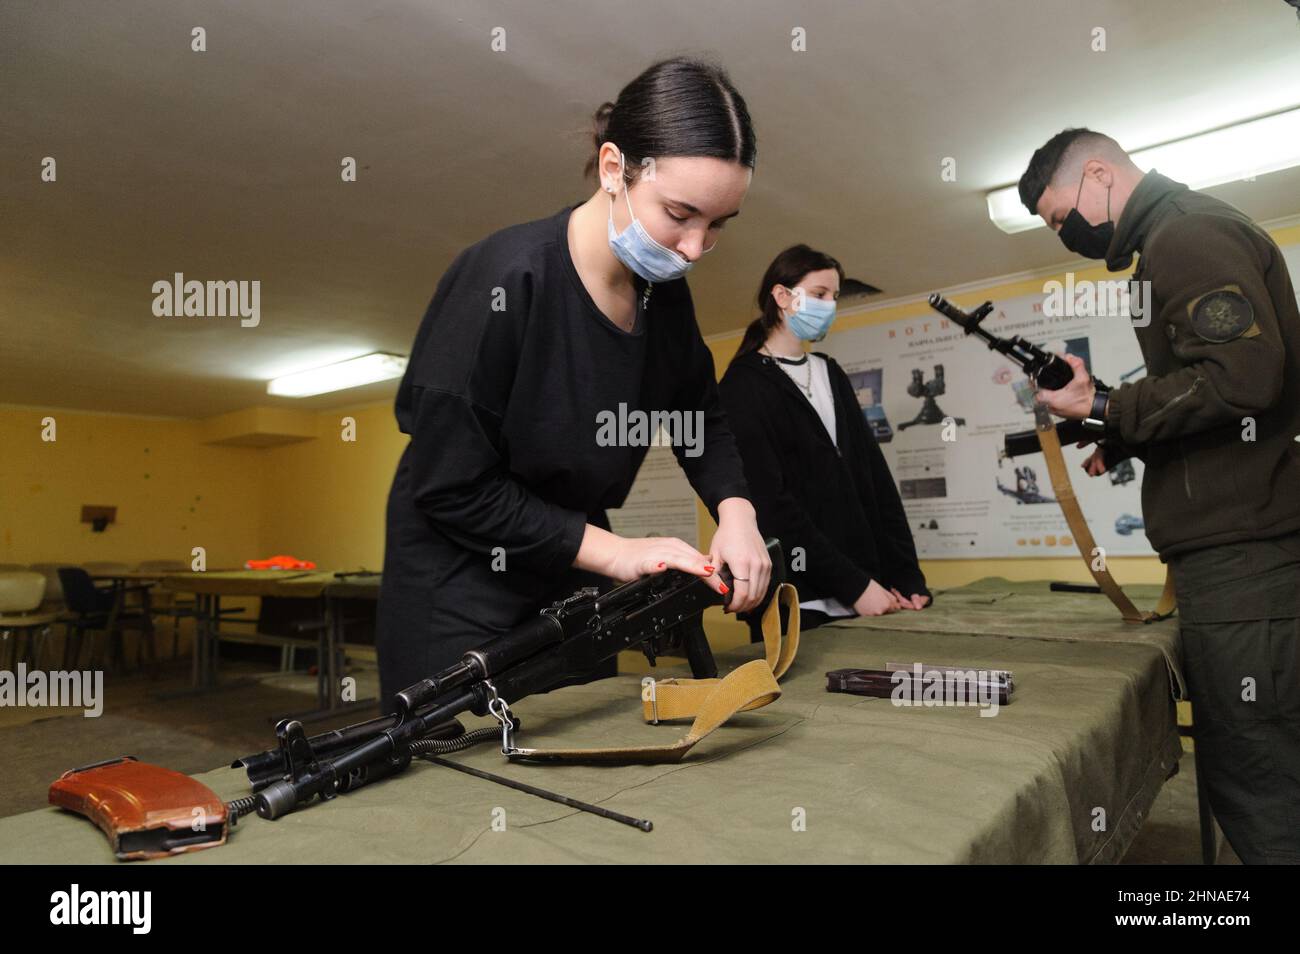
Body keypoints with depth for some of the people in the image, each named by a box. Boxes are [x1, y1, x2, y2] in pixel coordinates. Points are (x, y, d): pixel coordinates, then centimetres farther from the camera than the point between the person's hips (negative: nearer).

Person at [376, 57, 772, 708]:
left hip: (572, 586, 6)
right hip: (458, 607, -6)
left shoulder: (663, 287, -6)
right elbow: (452, 485, -22)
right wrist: (613, 552, -20)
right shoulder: (502, 280, -25)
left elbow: (701, 417, 7)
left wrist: (735, 509, -12)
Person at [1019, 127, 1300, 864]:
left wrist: (1103, 408, -12)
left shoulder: (1187, 233, -9)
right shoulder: (1179, 237, 22)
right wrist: (1125, 439, 14)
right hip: (1237, 545, 10)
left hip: (1241, 552, -10)